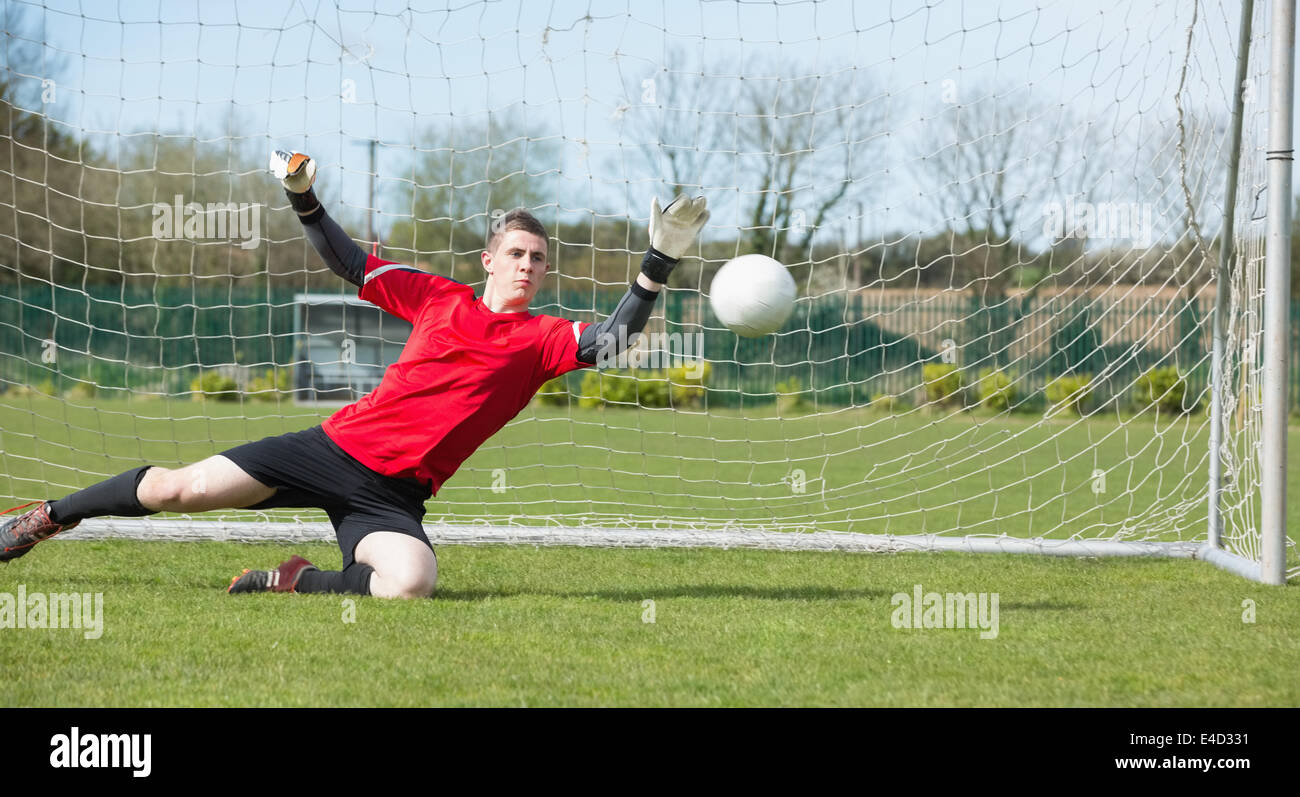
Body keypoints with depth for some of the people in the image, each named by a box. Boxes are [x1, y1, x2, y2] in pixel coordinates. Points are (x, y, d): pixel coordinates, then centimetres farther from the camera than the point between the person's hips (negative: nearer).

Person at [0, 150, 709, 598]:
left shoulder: (543, 339, 3)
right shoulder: (439, 297, 7)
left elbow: (612, 339, -13)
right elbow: (350, 263, 16)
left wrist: (658, 264, -23)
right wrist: (303, 197, 5)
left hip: (392, 495, -1)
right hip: (339, 445, 1)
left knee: (409, 585, -34)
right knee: (179, 489, -9)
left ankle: (296, 582, -7)